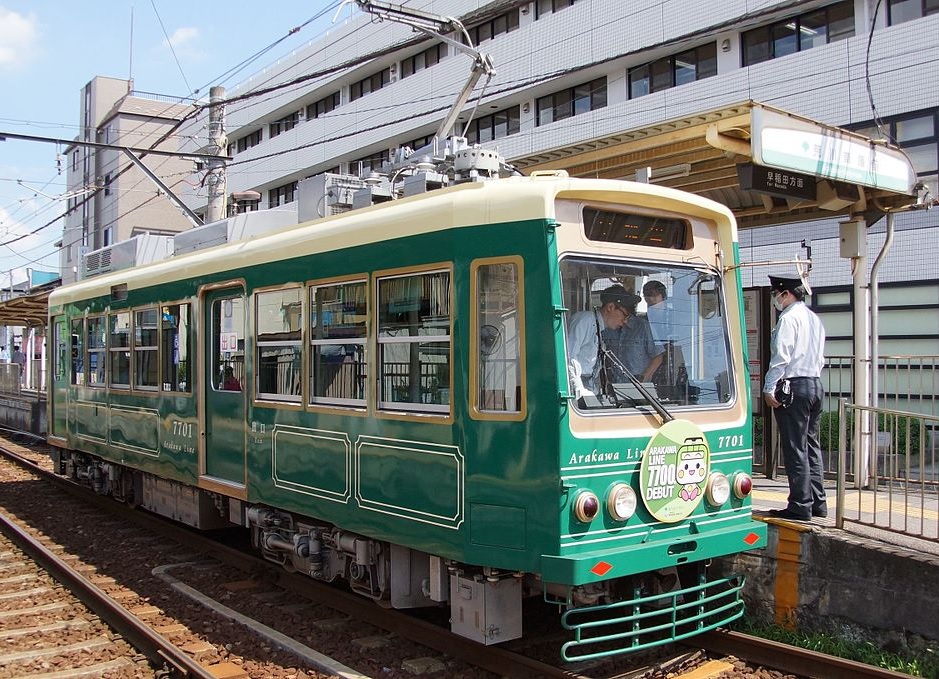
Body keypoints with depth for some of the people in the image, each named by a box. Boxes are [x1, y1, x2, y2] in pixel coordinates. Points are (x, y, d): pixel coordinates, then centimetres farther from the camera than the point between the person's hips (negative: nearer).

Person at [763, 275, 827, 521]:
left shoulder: (789, 318, -10)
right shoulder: (814, 318, 17)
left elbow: (781, 356, -17)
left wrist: (769, 388, -15)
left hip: (794, 386, -9)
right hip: (815, 384, 9)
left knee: (796, 448, -6)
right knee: (811, 446, 13)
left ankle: (800, 507, -4)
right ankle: (817, 502, 18)